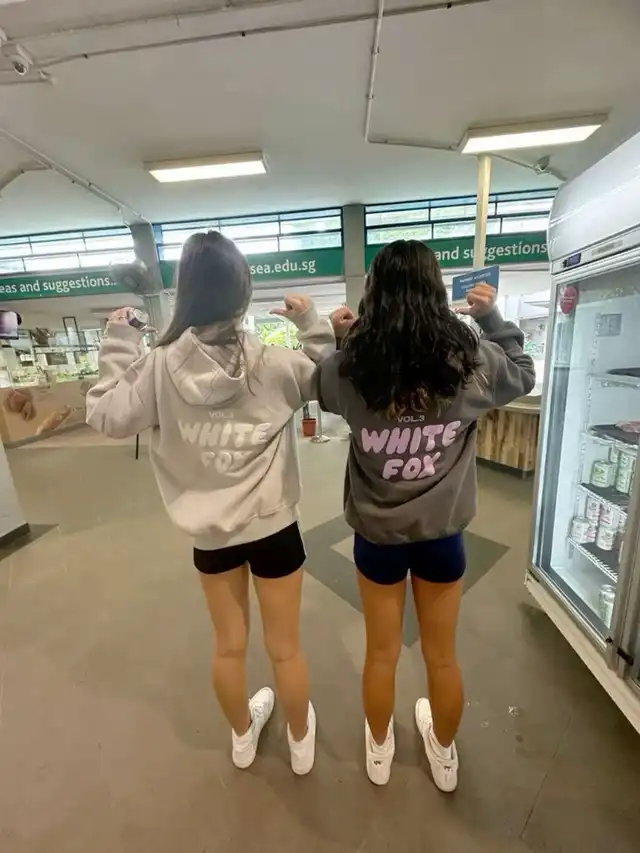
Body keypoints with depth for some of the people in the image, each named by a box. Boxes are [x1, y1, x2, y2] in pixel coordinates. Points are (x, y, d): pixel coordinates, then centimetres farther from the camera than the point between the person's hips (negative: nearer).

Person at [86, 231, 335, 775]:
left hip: (209, 531, 2)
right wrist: (311, 324, 1)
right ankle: (301, 742, 49)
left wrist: (118, 344, 2)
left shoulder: (160, 367, -14)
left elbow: (107, 417, -2)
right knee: (286, 648, 22)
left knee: (229, 645, 27)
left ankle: (243, 738, 55)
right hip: (273, 526, -1)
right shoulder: (273, 364, -16)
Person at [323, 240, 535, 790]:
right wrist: (492, 316, 12)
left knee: (382, 653, 24)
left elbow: (321, 388, 6)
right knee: (443, 655, 25)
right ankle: (445, 755, 53)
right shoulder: (471, 361, -14)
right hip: (442, 533, 1)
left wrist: (334, 338, 6)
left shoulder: (349, 368, -17)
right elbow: (523, 374, 8)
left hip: (378, 533, 0)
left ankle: (379, 751, 51)